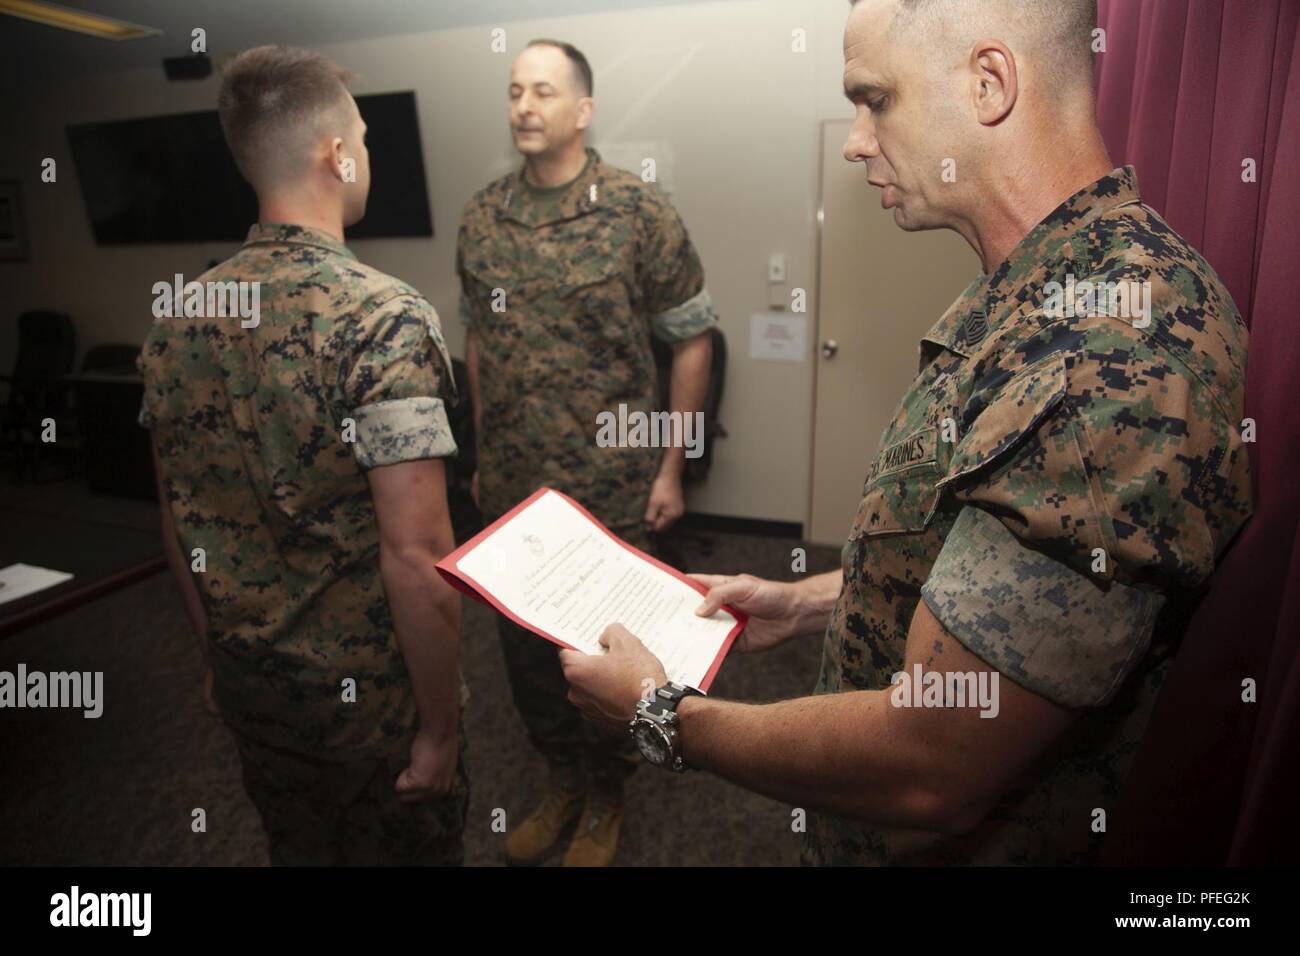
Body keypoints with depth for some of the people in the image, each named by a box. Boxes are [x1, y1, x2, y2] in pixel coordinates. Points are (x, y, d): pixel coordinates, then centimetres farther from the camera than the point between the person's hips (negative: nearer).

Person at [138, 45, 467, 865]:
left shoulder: (178, 320, -2)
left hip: (247, 687, 6)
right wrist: (441, 727, -14)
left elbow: (178, 529, 6)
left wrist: (225, 658, 19)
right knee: (410, 849, 19)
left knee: (298, 850, 27)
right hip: (370, 697, -6)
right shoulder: (386, 317, -22)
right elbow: (415, 559, -26)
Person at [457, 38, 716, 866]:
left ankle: (605, 799, 38)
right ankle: (563, 779, 43)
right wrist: (485, 454, 13)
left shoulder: (639, 212, -9)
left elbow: (694, 340, -5)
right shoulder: (481, 218, 4)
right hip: (512, 489, 4)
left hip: (612, 492, -4)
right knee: (525, 649, 17)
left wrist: (671, 469, -7)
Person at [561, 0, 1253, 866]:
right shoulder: (1033, 293, 2)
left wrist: (663, 715, -19)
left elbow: (928, 773, -32)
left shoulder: (1113, 362, -33)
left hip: (961, 841, -8)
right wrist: (808, 603, 5)